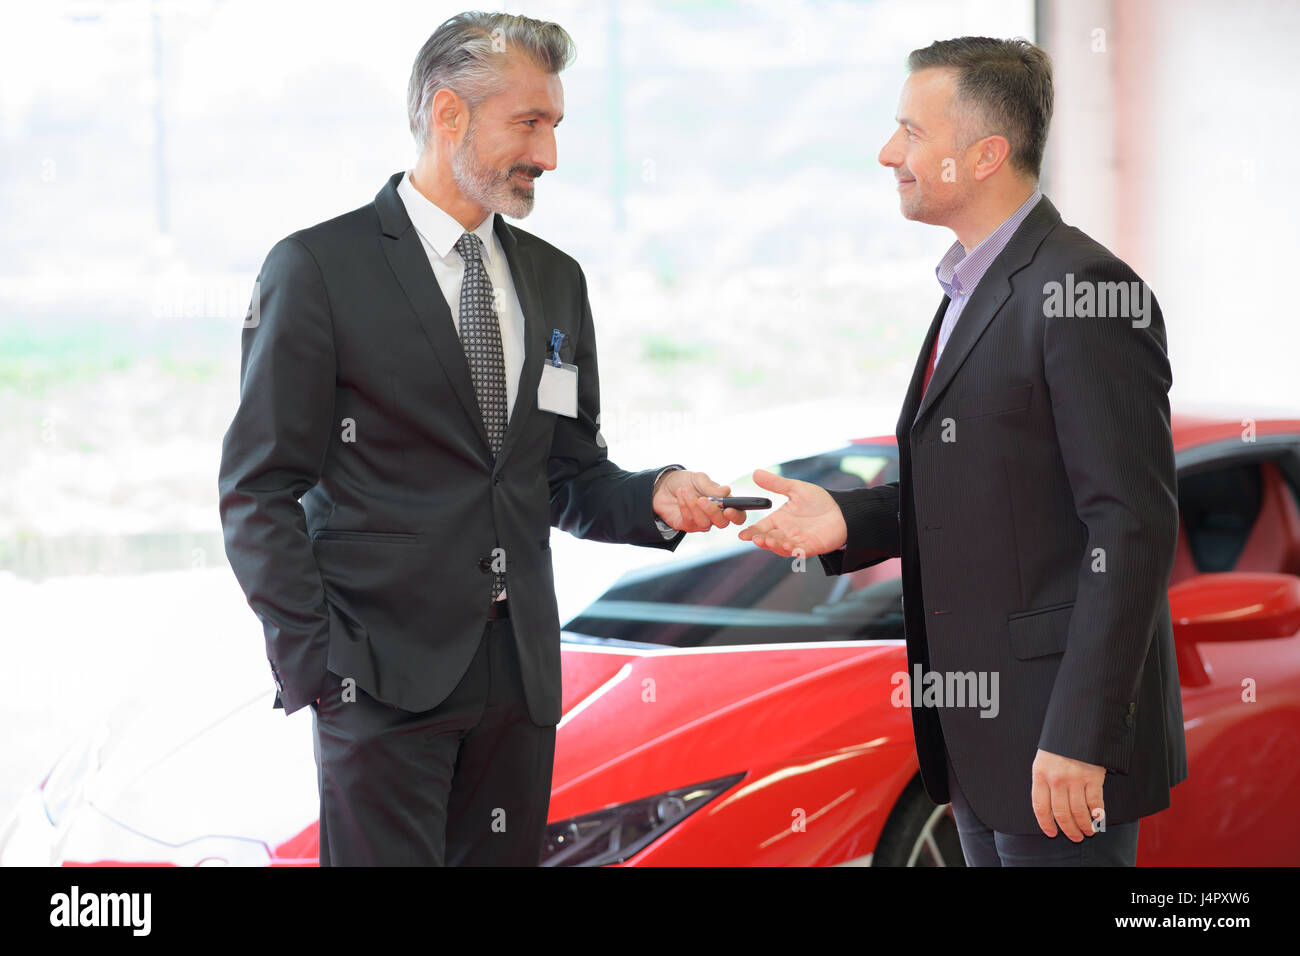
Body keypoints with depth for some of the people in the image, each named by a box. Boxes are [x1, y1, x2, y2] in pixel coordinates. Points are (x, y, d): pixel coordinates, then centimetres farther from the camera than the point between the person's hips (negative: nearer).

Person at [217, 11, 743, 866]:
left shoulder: (555, 280, 15)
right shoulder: (317, 269, -4)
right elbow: (260, 493, -5)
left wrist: (653, 498, -3)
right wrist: (317, 666, -12)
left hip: (523, 674, 5)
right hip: (385, 676, -5)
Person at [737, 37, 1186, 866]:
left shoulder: (1087, 293, -17)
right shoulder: (974, 289, 15)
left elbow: (1134, 527, -20)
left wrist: (1080, 738, -23)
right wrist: (848, 522, 3)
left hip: (1064, 728, -10)